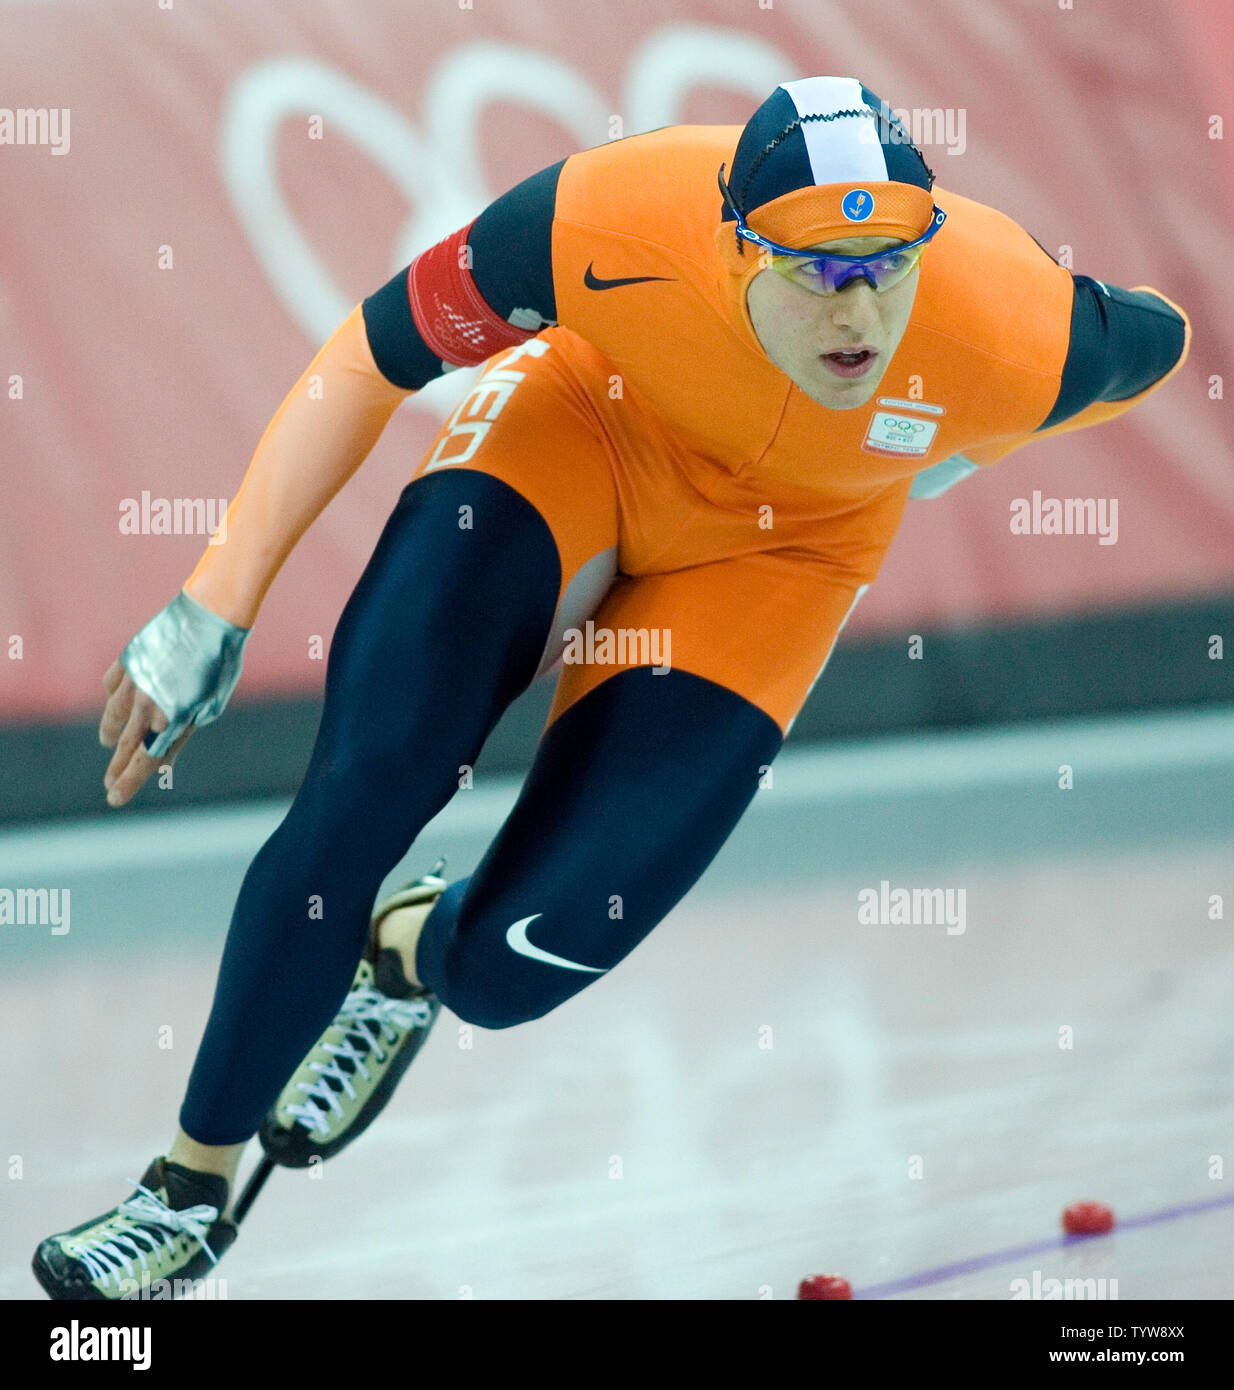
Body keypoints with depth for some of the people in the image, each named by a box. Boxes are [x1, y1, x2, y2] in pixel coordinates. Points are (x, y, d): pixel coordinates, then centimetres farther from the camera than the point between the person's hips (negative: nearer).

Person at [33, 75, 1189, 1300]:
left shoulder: (1014, 346, -34)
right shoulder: (608, 223, -35)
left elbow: (1155, 341, -8)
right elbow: (365, 361, -19)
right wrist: (213, 609, -23)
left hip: (771, 554, 0)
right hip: (586, 422, 0)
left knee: (510, 969, -14)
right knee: (366, 776, -23)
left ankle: (405, 953, 25)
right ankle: (193, 1186, -5)